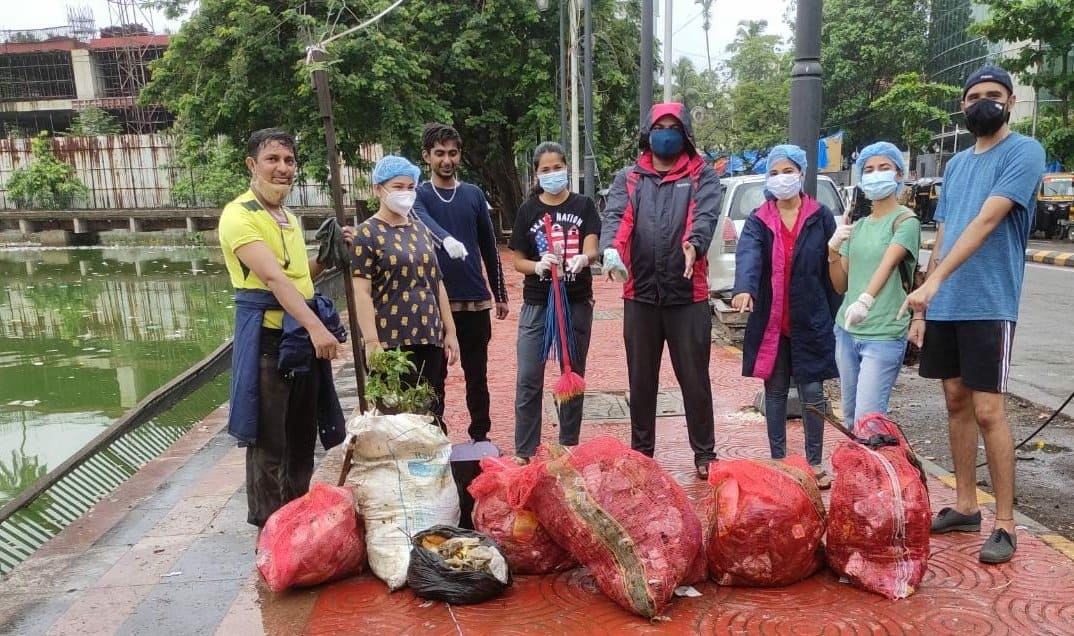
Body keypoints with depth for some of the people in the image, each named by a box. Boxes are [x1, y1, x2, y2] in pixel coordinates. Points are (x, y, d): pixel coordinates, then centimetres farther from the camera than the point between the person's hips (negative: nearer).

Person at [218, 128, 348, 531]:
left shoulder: (289, 219, 16)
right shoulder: (239, 215, -12)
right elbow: (273, 277, -26)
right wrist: (315, 326, -36)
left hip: (304, 338, 8)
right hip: (266, 340, -8)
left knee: (303, 437, 16)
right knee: (268, 442, 1)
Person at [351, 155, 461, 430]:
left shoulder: (421, 229, 14)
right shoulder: (366, 234, -3)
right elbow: (362, 293, -10)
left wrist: (450, 331, 12)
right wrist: (372, 343, -18)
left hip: (430, 337, 5)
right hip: (392, 341, -5)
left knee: (434, 415, 10)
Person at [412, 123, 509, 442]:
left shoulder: (474, 194, 8)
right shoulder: (419, 195, 0)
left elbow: (489, 247, 12)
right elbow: (425, 222, -24)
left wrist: (500, 294, 11)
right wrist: (446, 239, -46)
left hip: (475, 300, 2)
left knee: (477, 375, 11)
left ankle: (480, 436, 24)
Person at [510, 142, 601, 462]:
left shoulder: (583, 205, 2)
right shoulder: (528, 210, 2)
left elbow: (591, 249, -9)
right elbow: (519, 262, 2)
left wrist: (583, 259, -33)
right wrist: (539, 266, -19)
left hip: (577, 302, 0)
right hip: (537, 303, 0)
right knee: (529, 380, -3)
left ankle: (570, 446, 24)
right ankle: (524, 450, 9)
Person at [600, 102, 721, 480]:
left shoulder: (702, 176, 5)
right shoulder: (629, 178, 10)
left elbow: (706, 216, -13)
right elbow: (614, 216, -7)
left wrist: (694, 244, -37)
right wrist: (610, 249, -30)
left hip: (688, 295, -2)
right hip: (640, 294, 2)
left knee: (694, 379, 6)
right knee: (641, 380, 12)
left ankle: (705, 454, 21)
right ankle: (641, 452, 27)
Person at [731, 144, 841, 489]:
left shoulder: (821, 217, 1)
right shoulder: (758, 220, 1)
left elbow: (832, 269, 3)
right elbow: (747, 256, -19)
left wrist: (834, 317, 0)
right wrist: (744, 289, -38)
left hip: (810, 320, -1)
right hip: (770, 322, 1)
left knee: (812, 390, 4)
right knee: (775, 391, 10)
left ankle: (815, 462, 19)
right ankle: (778, 460, 22)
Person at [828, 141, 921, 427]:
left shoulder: (906, 220, -4)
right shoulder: (857, 226, 14)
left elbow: (888, 263, -22)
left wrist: (865, 300, -39)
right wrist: (833, 251, -4)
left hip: (884, 335, -6)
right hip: (846, 331, 7)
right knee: (849, 416, 14)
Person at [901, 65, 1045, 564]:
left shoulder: (1024, 152, -4)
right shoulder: (956, 164, 17)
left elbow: (986, 222, -18)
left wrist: (932, 282, -27)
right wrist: (924, 305, 12)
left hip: (988, 306, -7)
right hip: (943, 307, 7)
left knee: (987, 411, -6)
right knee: (956, 402, 11)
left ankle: (1004, 525, 6)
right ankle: (965, 507, 22)